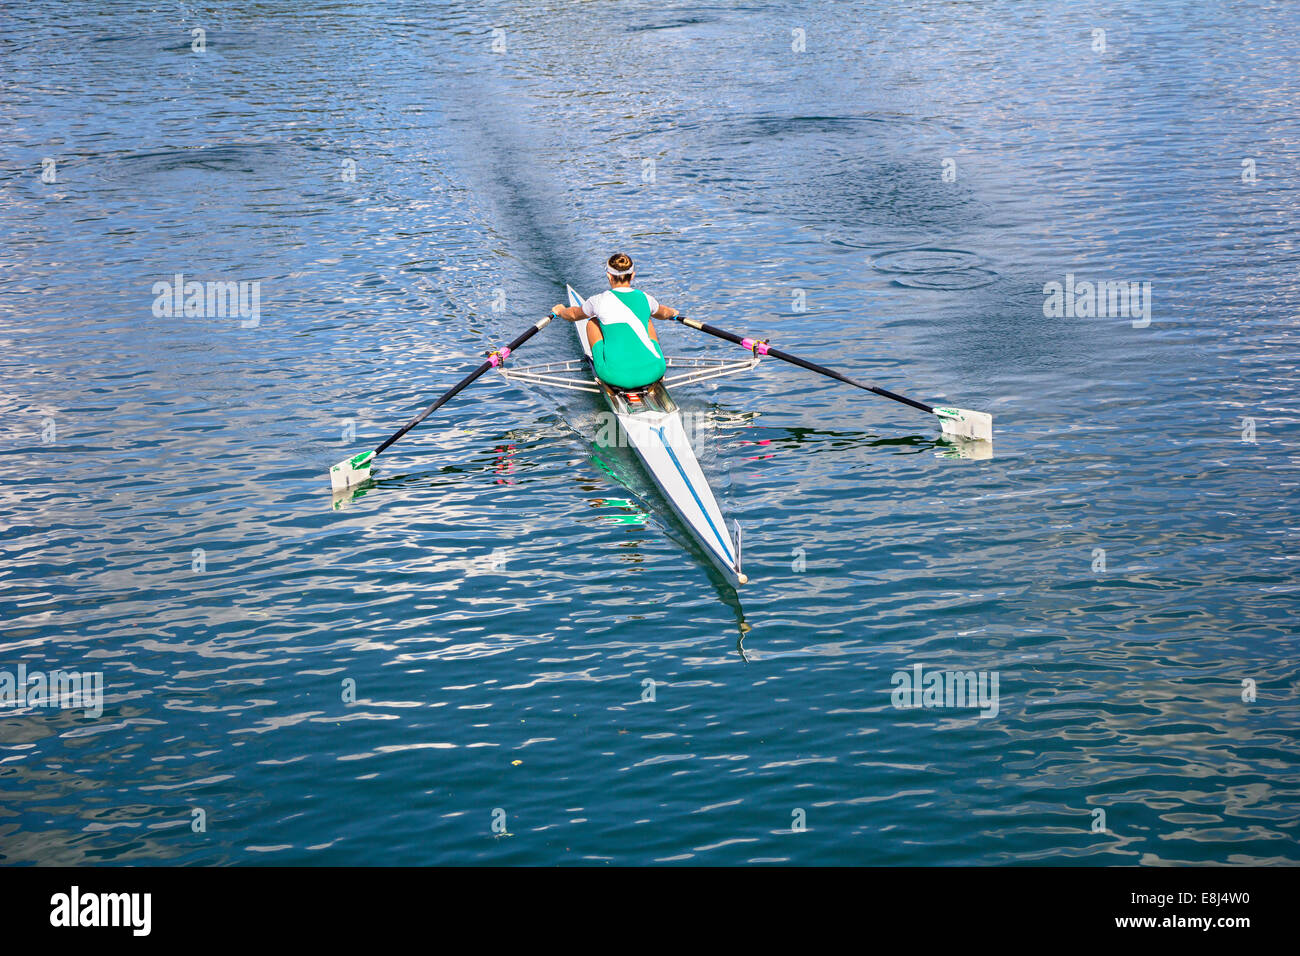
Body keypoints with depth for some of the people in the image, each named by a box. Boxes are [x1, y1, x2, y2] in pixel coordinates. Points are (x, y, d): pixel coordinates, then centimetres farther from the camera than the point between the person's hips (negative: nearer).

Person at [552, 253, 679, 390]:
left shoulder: (599, 301, -3)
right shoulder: (646, 298, 4)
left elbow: (574, 315, 22)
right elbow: (663, 313, 31)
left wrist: (560, 311, 46)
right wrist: (672, 312, 56)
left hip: (615, 376, -2)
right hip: (653, 373, 2)